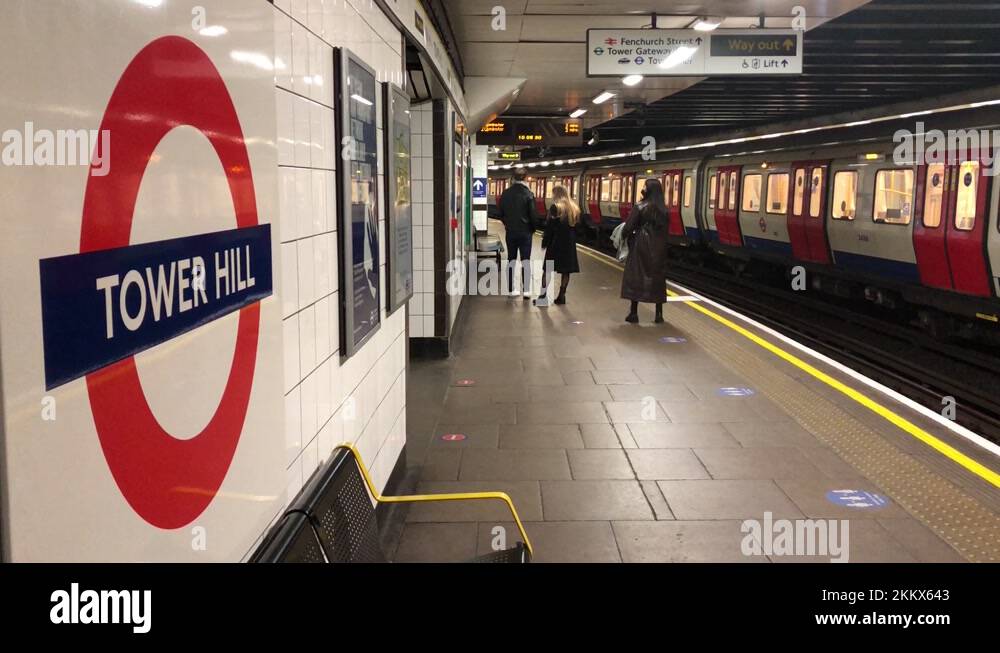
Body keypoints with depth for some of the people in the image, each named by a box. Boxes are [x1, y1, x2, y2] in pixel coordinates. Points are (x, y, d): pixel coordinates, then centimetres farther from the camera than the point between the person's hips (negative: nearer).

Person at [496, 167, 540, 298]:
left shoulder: (506, 193, 0)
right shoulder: (528, 194, -12)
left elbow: (500, 212, 5)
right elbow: (533, 215, -12)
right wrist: (533, 228, 4)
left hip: (510, 232, 3)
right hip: (525, 232, -3)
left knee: (511, 261, 11)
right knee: (525, 260, 3)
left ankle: (510, 289, 13)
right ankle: (526, 290, -1)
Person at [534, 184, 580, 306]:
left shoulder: (555, 207, -9)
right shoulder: (574, 209, 10)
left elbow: (549, 227, -11)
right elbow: (575, 227, 11)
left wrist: (544, 242, -5)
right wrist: (572, 241, 13)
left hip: (555, 243, -5)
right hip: (570, 244, 5)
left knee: (547, 269, 0)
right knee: (566, 271, 7)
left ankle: (543, 295, -3)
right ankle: (561, 296, 8)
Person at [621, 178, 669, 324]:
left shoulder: (640, 207, -10)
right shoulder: (663, 209, 5)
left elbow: (629, 227, -10)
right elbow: (665, 230, 5)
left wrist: (624, 236, 9)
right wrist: (661, 244, 14)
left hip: (640, 246, -4)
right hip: (658, 248, 4)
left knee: (635, 277, 4)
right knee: (657, 278, 10)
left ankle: (634, 313, 3)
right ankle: (659, 314, 10)